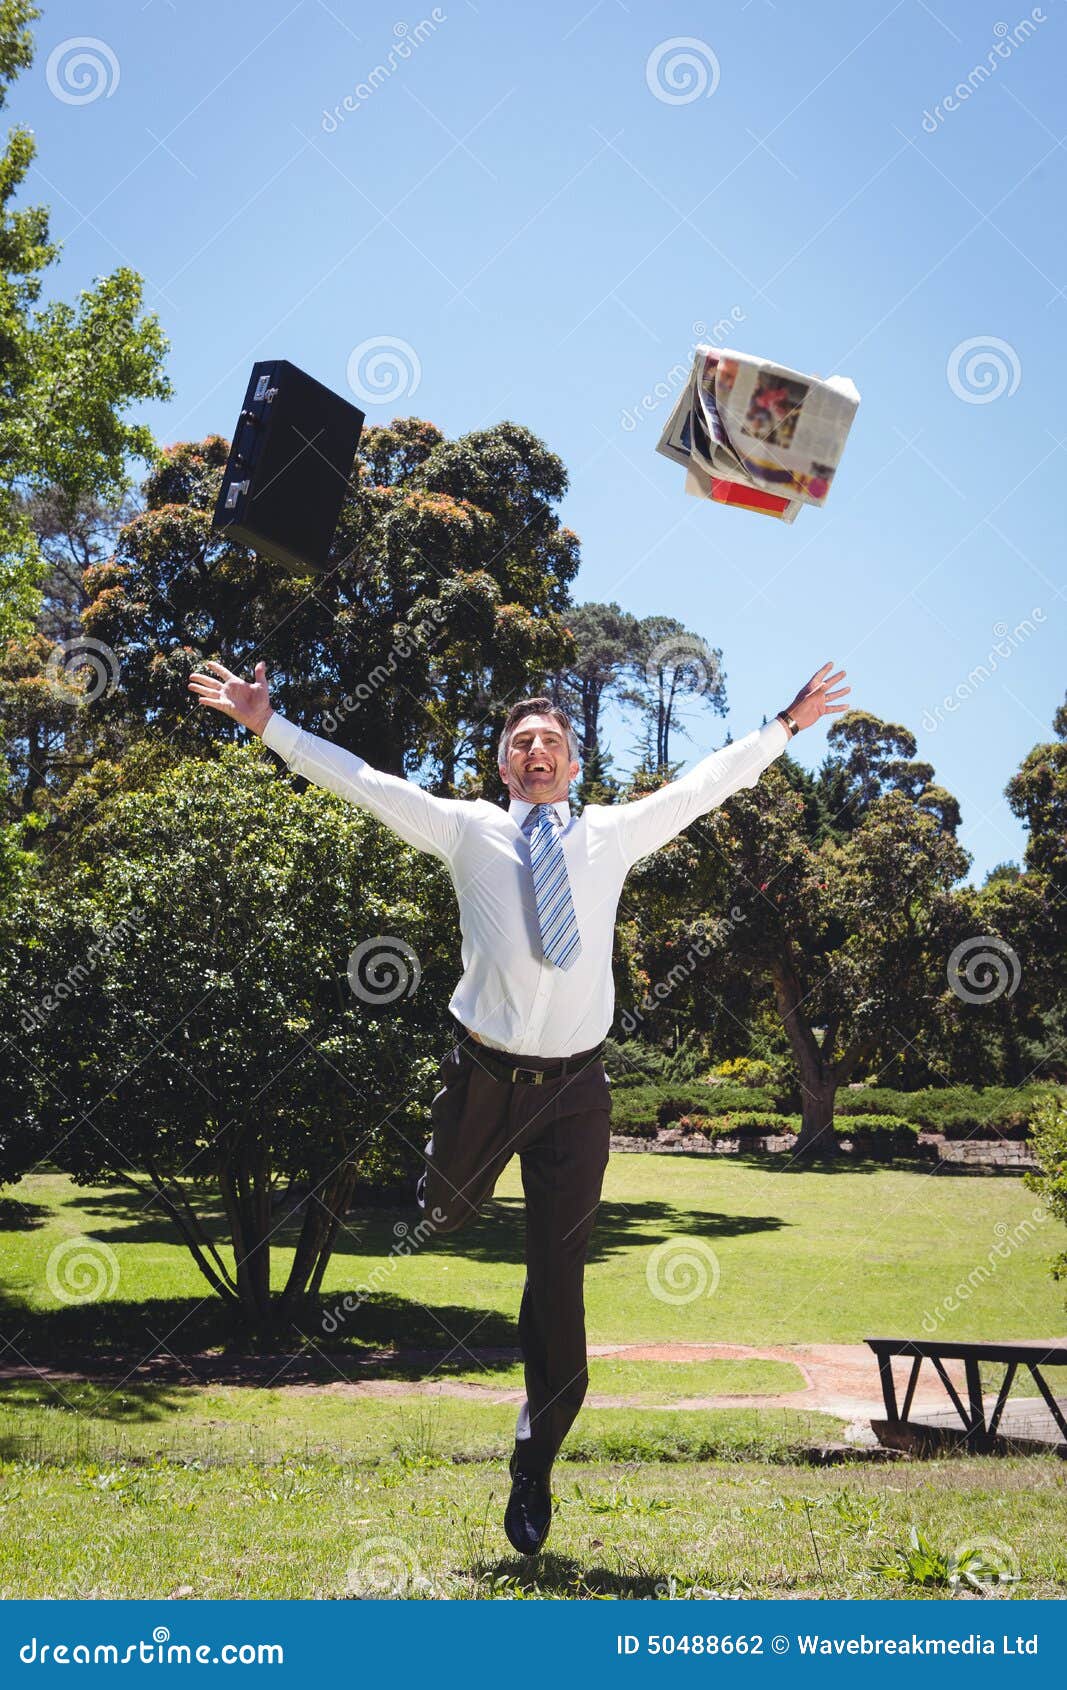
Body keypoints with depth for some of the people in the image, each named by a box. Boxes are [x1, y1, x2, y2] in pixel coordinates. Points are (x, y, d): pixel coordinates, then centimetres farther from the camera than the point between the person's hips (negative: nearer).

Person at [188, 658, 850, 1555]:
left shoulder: (613, 833, 9)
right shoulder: (466, 827, 4)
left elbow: (707, 782, 16)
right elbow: (361, 779, 3)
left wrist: (786, 725, 19)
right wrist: (268, 724, 0)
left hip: (576, 1085, 1)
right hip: (485, 1075, -1)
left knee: (561, 1286, 5)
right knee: (443, 1216, 18)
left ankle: (534, 1474, 23)